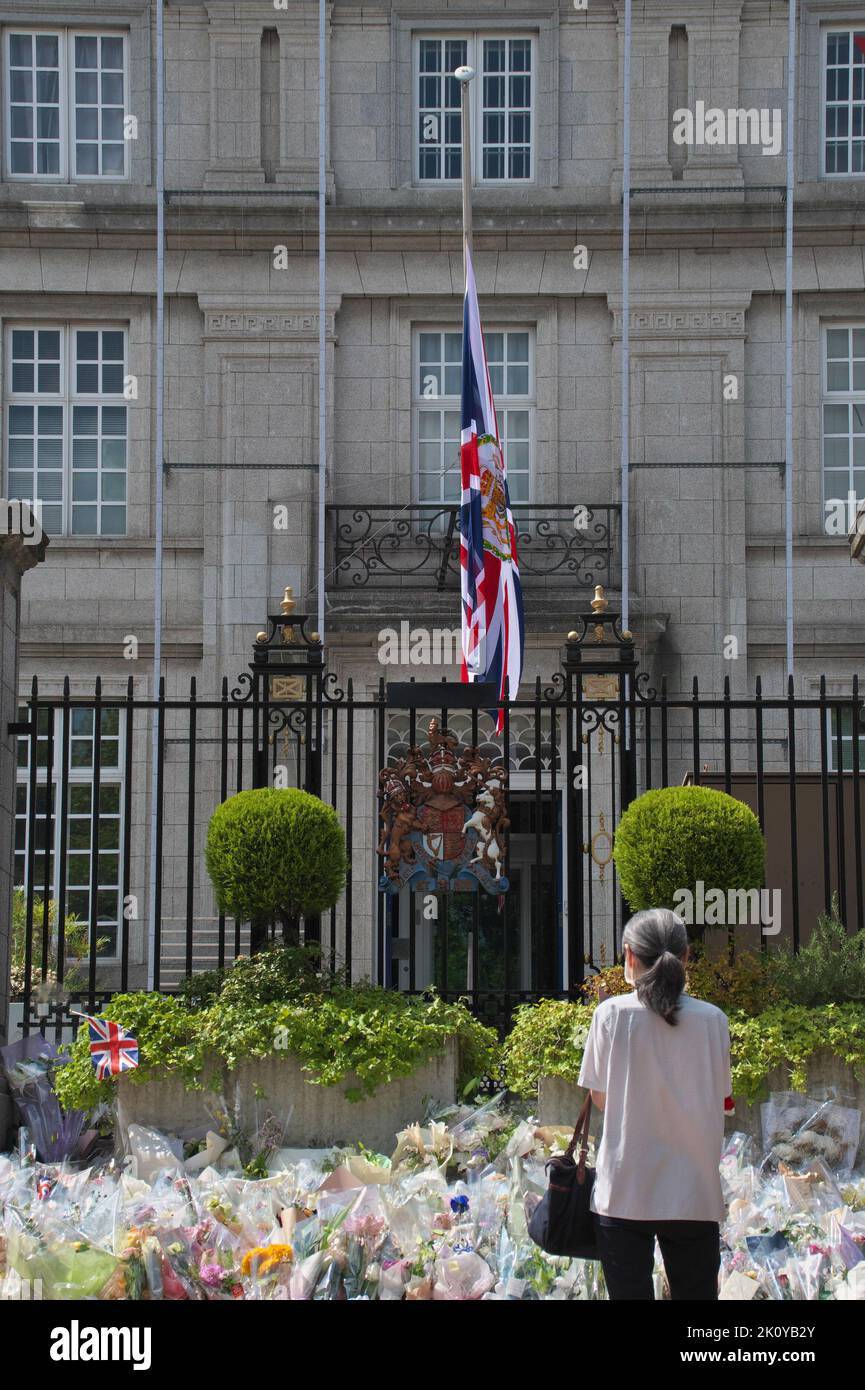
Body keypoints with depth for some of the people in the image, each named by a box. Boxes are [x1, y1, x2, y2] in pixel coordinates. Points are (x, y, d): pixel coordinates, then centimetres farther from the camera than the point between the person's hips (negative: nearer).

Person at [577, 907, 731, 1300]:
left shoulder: (612, 1013, -6)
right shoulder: (712, 1020, -2)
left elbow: (600, 1097, 1)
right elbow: (718, 1100, 6)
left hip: (624, 1191, -1)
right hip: (695, 1194, 1)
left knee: (630, 1292, 4)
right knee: (695, 1292, 8)